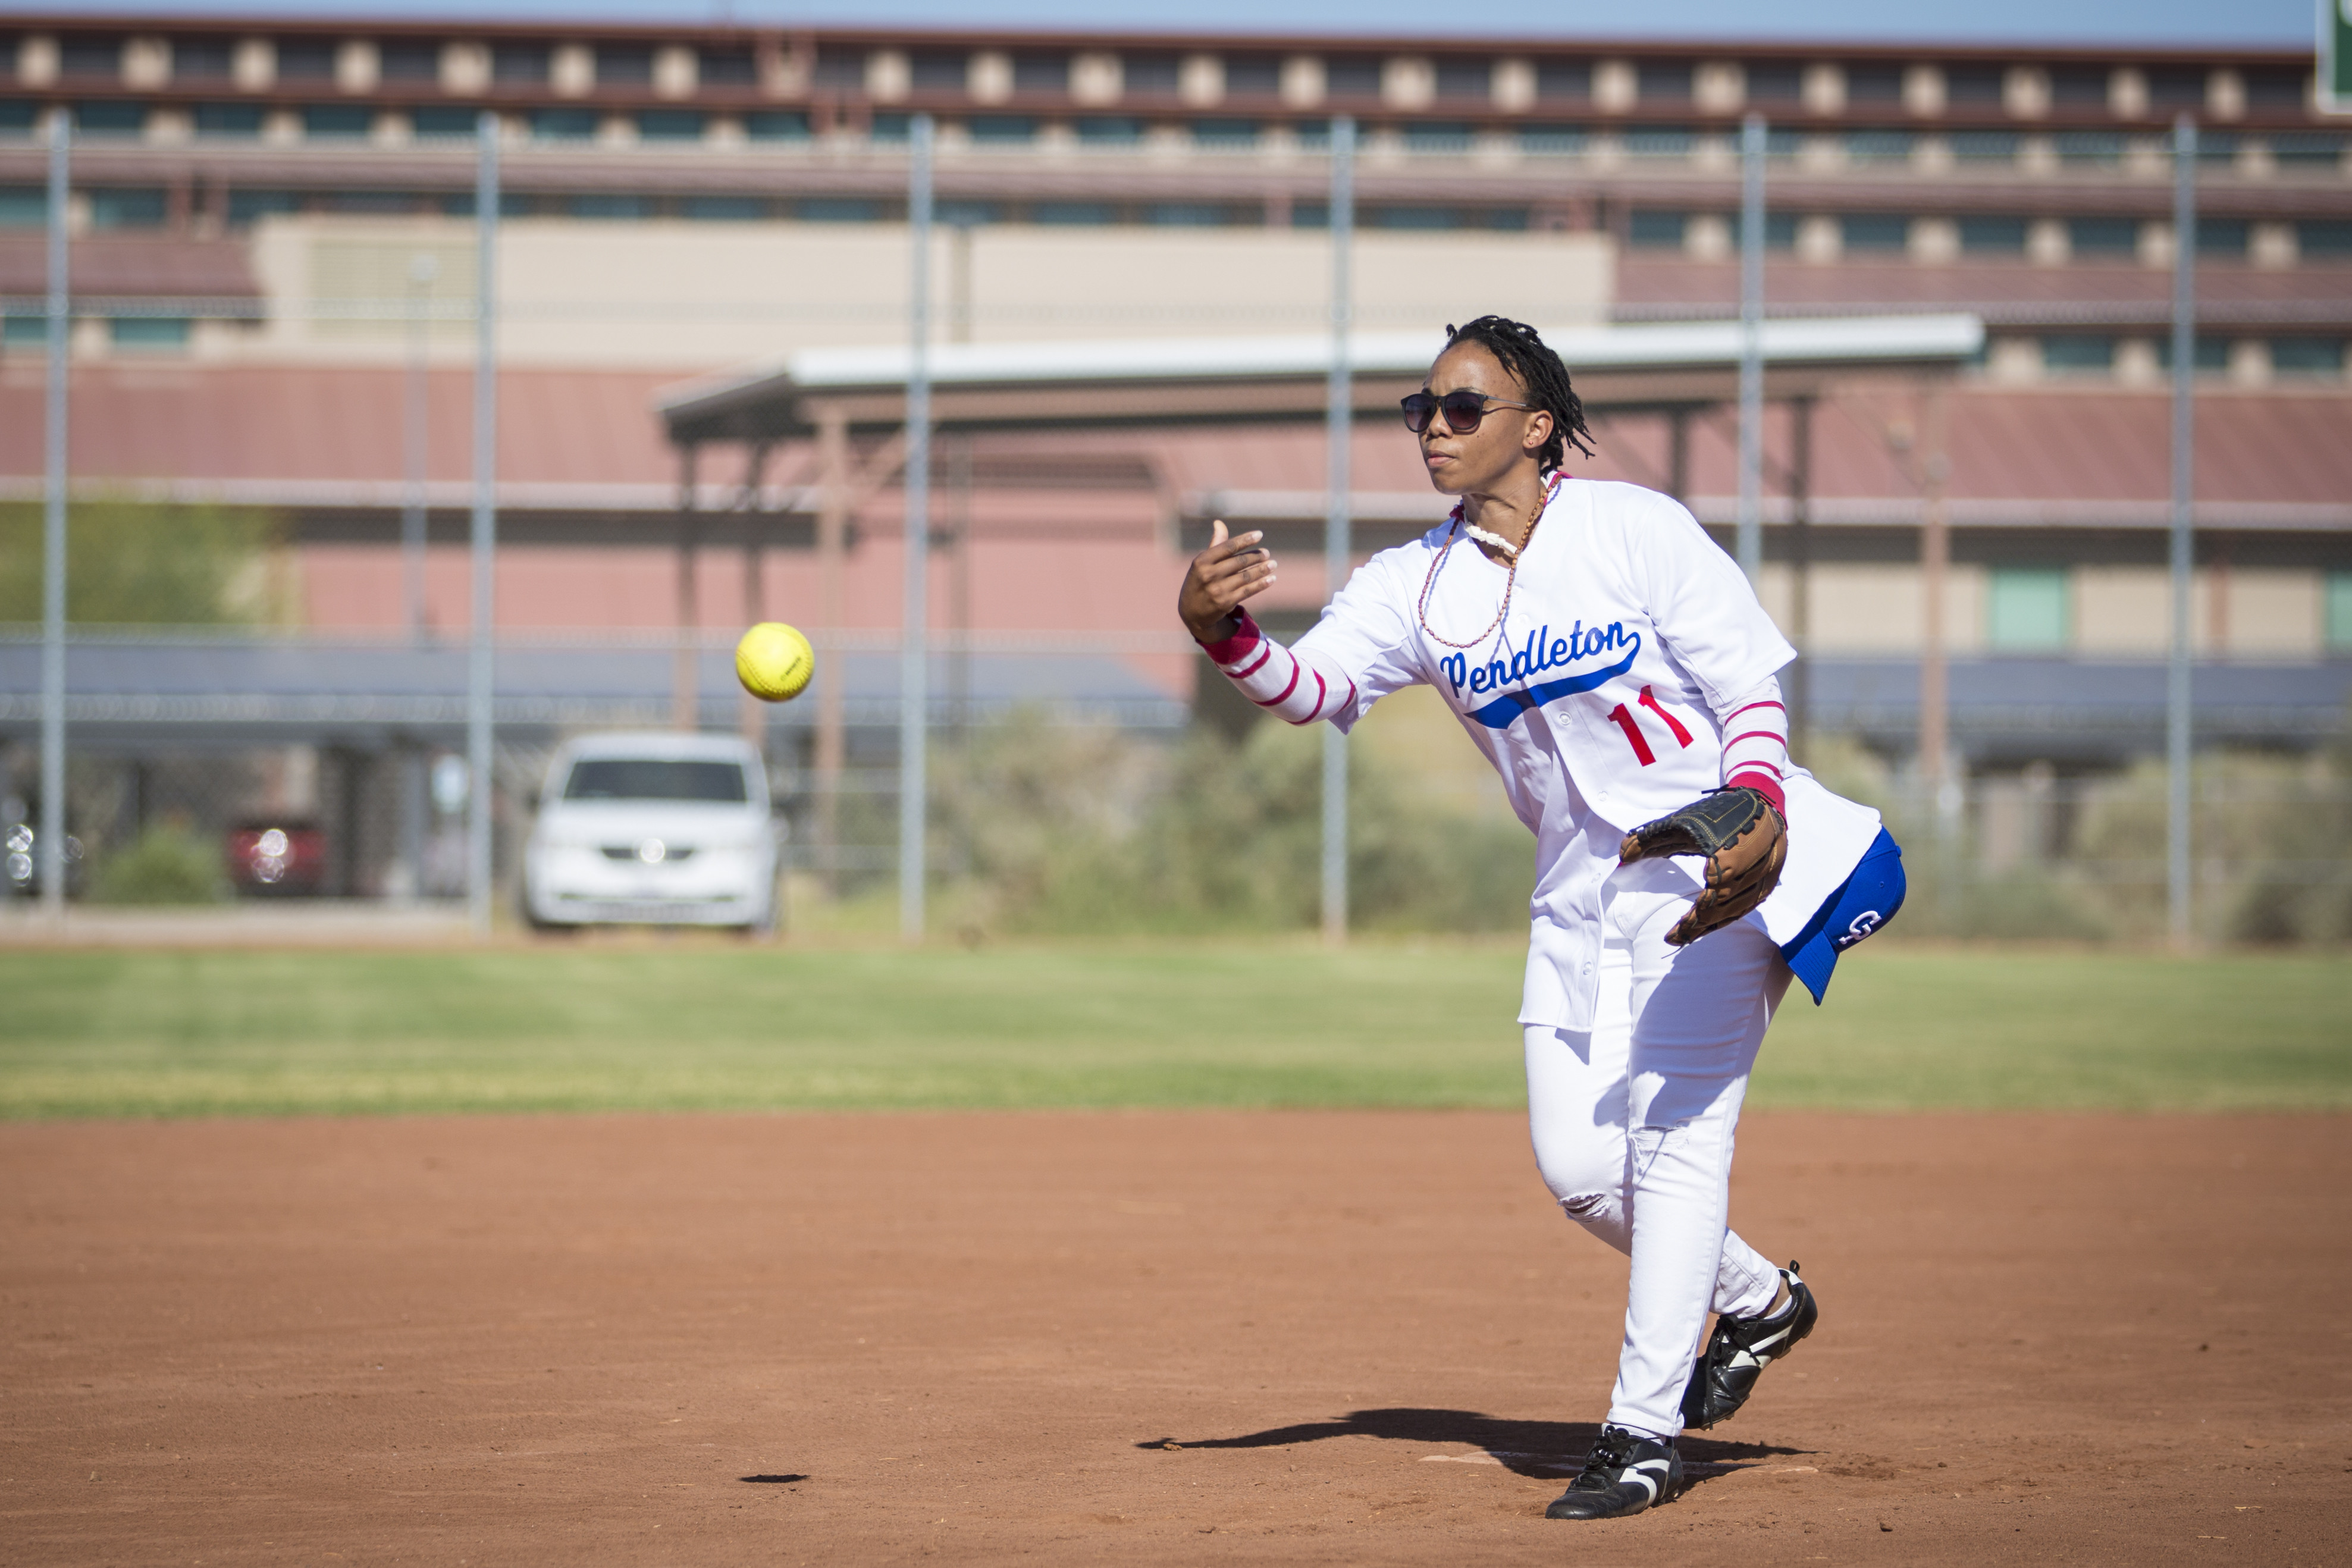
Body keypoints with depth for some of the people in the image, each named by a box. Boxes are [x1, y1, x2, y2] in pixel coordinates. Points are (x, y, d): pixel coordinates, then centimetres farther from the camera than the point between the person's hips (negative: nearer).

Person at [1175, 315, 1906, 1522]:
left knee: (1677, 1128, -11)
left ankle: (1646, 1429, -6)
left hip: (1712, 853, -5)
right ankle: (1756, 1301, 28)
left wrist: (1755, 809, -29)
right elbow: (1314, 686, -14)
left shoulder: (1637, 530, -11)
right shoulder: (1417, 583, 1)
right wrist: (1221, 632, -35)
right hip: (1580, 884, 5)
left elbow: (1751, 689, -10)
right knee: (1577, 1164, 2)